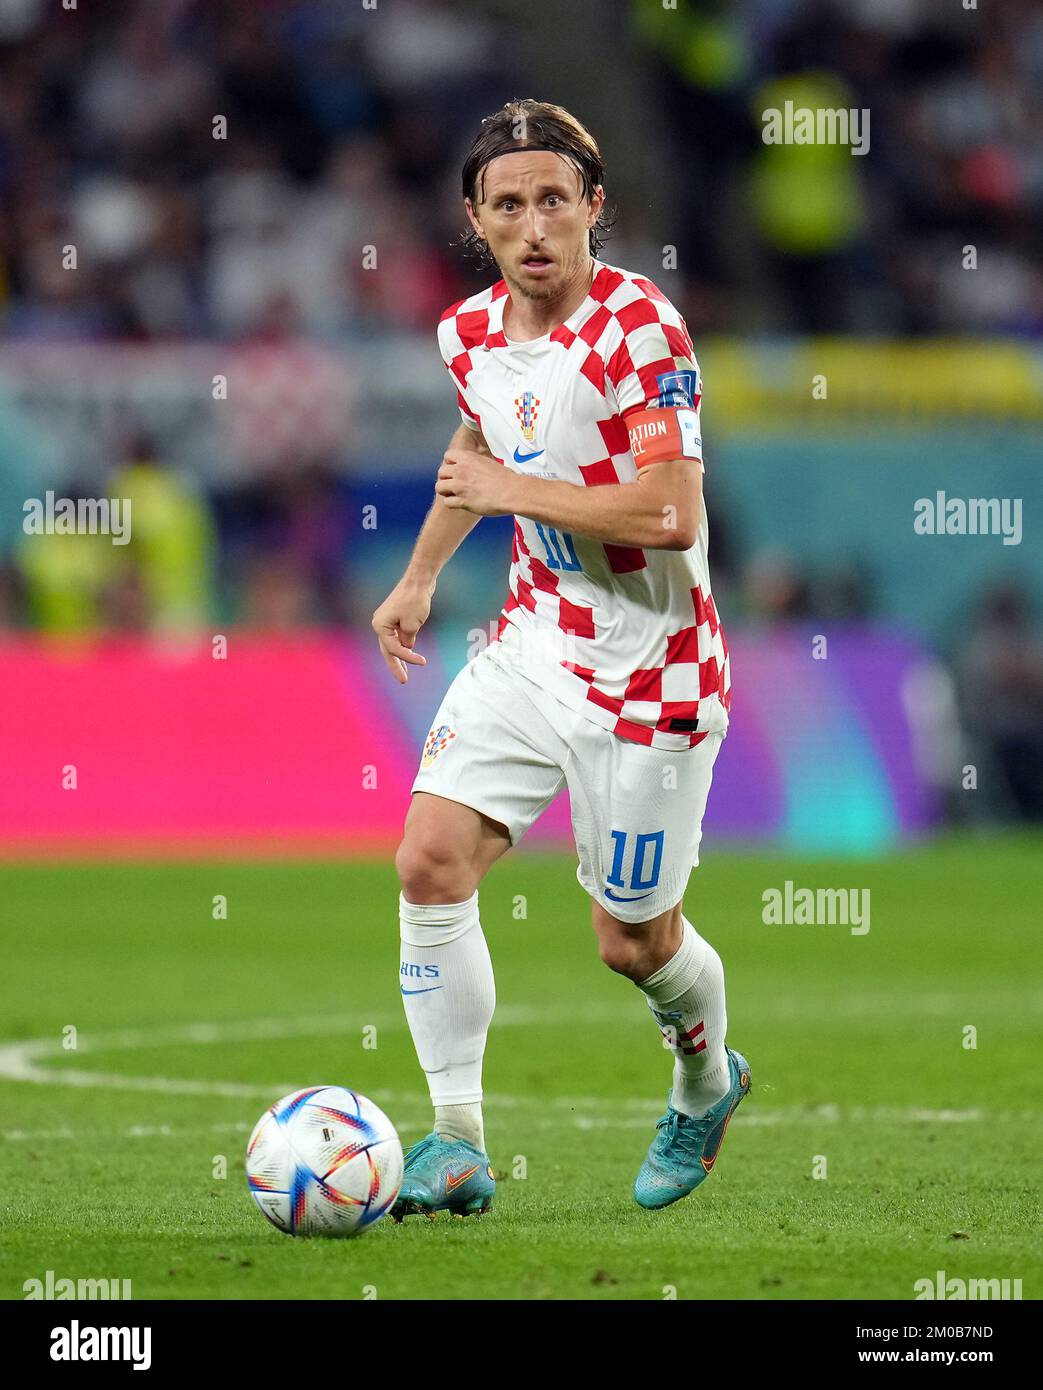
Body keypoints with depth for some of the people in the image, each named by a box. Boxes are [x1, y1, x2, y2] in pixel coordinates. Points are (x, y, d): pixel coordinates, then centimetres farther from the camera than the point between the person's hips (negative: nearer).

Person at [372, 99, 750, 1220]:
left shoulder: (639, 326, -20)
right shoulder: (471, 332, 2)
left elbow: (671, 512, -28)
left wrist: (512, 492, -21)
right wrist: (421, 575, 27)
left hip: (646, 666, -6)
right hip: (534, 643, 6)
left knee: (633, 939, 4)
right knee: (429, 864, -9)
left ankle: (706, 1083, 38)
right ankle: (457, 1144, -2)